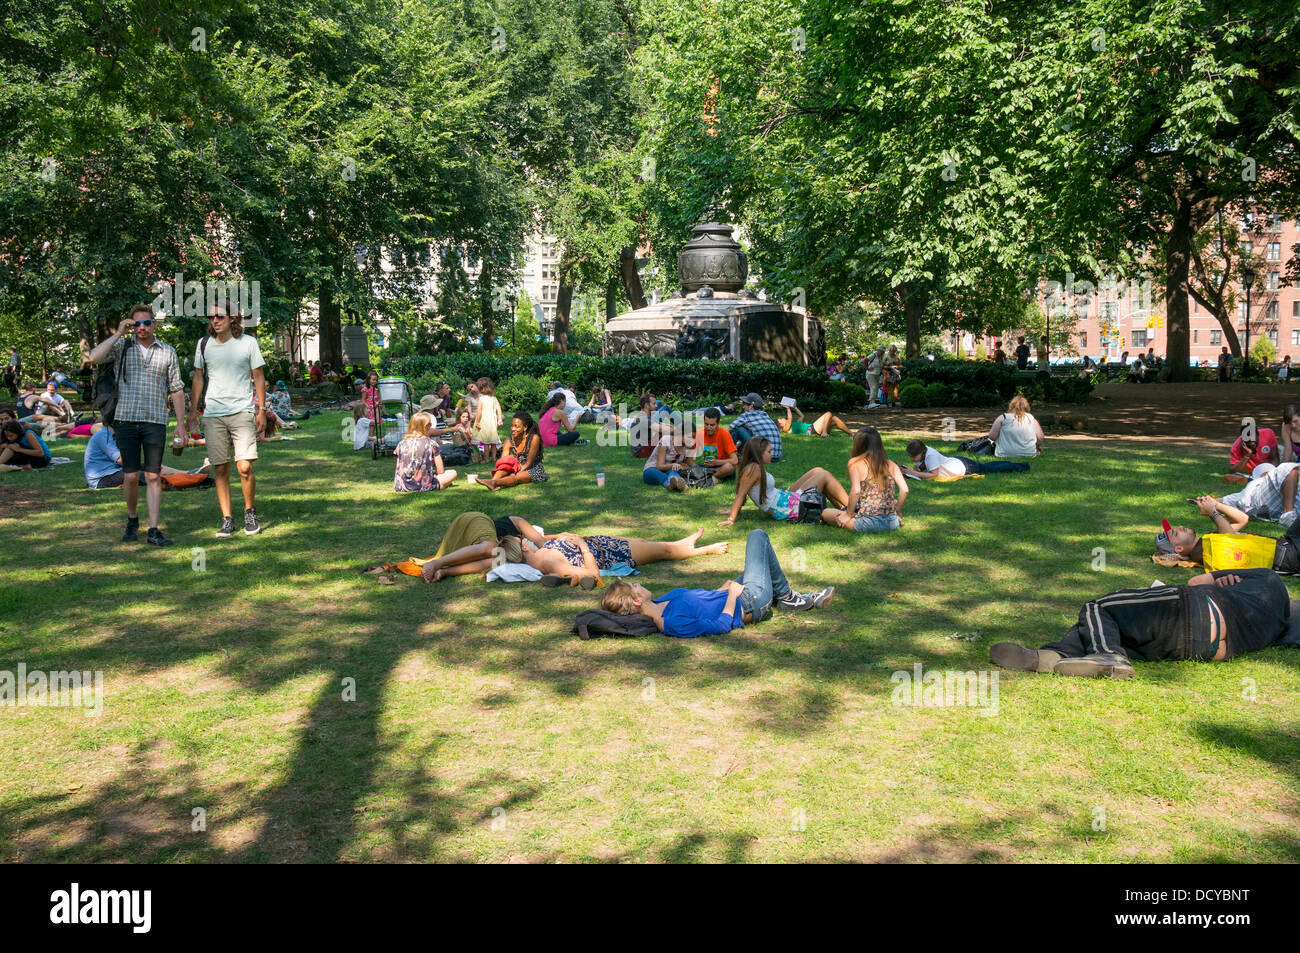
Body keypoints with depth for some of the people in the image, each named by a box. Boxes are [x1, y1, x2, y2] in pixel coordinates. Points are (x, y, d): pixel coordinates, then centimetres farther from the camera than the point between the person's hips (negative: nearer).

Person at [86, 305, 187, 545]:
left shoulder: (167, 352, 10)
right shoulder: (121, 347, 7)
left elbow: (176, 390, 11)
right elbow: (93, 358, -12)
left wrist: (181, 424, 6)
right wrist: (118, 333, -7)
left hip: (155, 421, 0)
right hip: (126, 419, 0)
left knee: (153, 476, -3)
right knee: (130, 476, 3)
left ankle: (154, 530, -2)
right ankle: (132, 520, 24)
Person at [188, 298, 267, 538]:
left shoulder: (248, 343, 2)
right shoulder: (203, 344, 8)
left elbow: (259, 377, 6)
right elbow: (198, 377, 18)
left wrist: (262, 411, 2)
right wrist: (193, 410, 14)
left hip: (242, 412, -2)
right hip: (213, 414, 3)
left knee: (245, 467, -11)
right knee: (220, 469, 2)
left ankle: (250, 512, 11)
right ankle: (226, 519, 10)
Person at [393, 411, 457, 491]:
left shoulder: (402, 443, 4)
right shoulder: (431, 443, -4)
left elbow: (399, 469, 12)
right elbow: (440, 471, -1)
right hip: (423, 486, -4)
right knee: (453, 473, 14)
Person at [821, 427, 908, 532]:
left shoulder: (855, 463, -4)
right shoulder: (891, 464, 7)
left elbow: (855, 491, -15)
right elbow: (904, 490, -1)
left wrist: (848, 514, -3)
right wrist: (896, 513, 11)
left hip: (868, 522, -4)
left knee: (825, 513, 14)